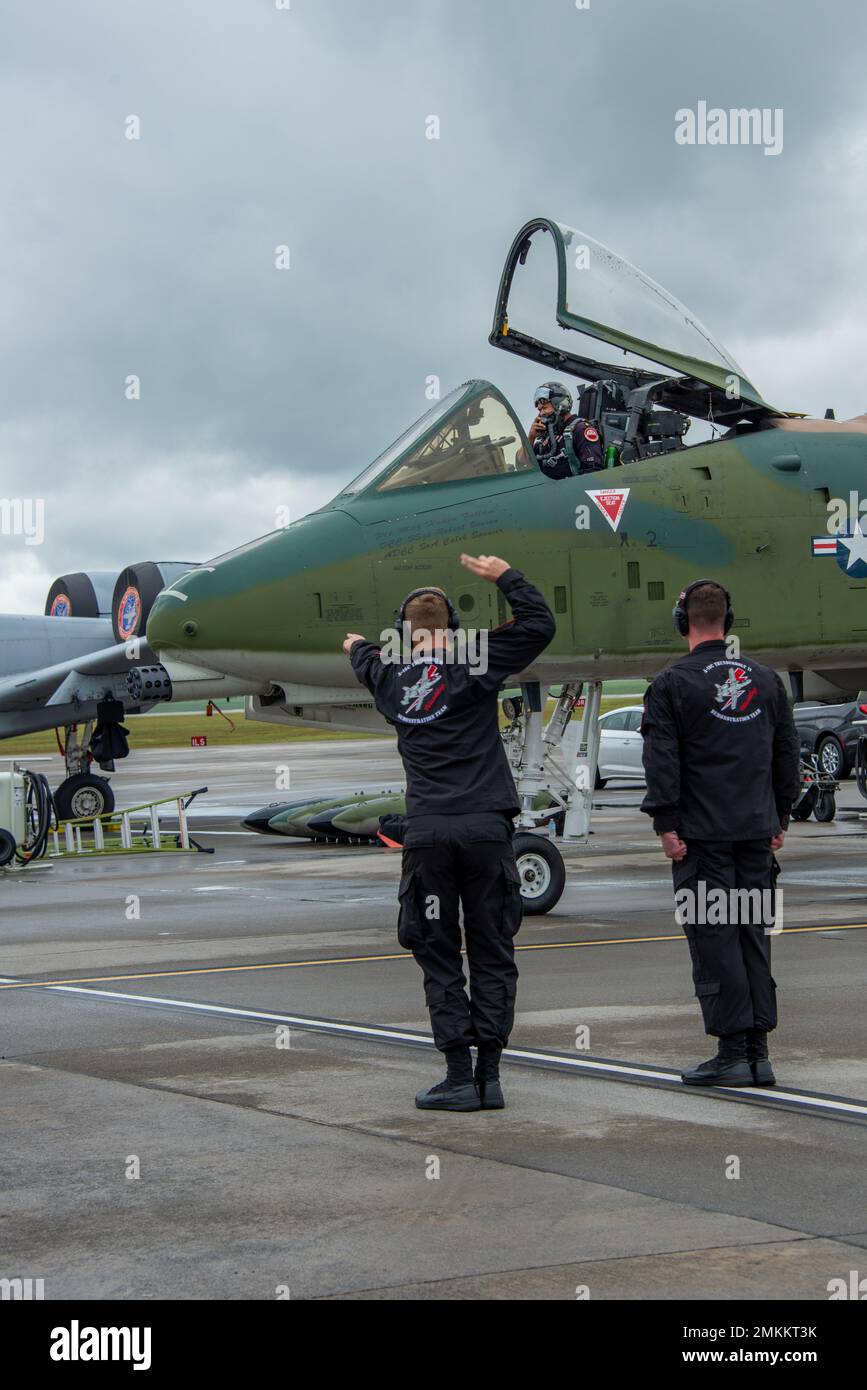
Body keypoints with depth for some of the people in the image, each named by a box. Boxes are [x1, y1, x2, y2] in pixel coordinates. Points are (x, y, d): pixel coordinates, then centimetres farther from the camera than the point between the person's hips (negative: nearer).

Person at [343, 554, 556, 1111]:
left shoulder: (392, 679, 9)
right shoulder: (470, 666, -2)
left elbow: (372, 664, 35)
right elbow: (539, 625, -2)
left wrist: (359, 647, 59)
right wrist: (506, 576, 11)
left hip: (426, 832, 2)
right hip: (485, 827, -2)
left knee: (440, 959, 6)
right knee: (492, 956, 6)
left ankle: (460, 1076, 1)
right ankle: (489, 1076, 5)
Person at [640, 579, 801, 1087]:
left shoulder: (673, 684, -6)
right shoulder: (766, 680, 10)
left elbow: (662, 761, -11)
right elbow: (787, 754, 14)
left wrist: (667, 826, -7)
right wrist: (779, 820, 20)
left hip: (702, 835, -5)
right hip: (757, 833, 5)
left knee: (714, 938, -2)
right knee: (754, 934, 9)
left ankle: (732, 1053, -3)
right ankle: (758, 1053, 9)